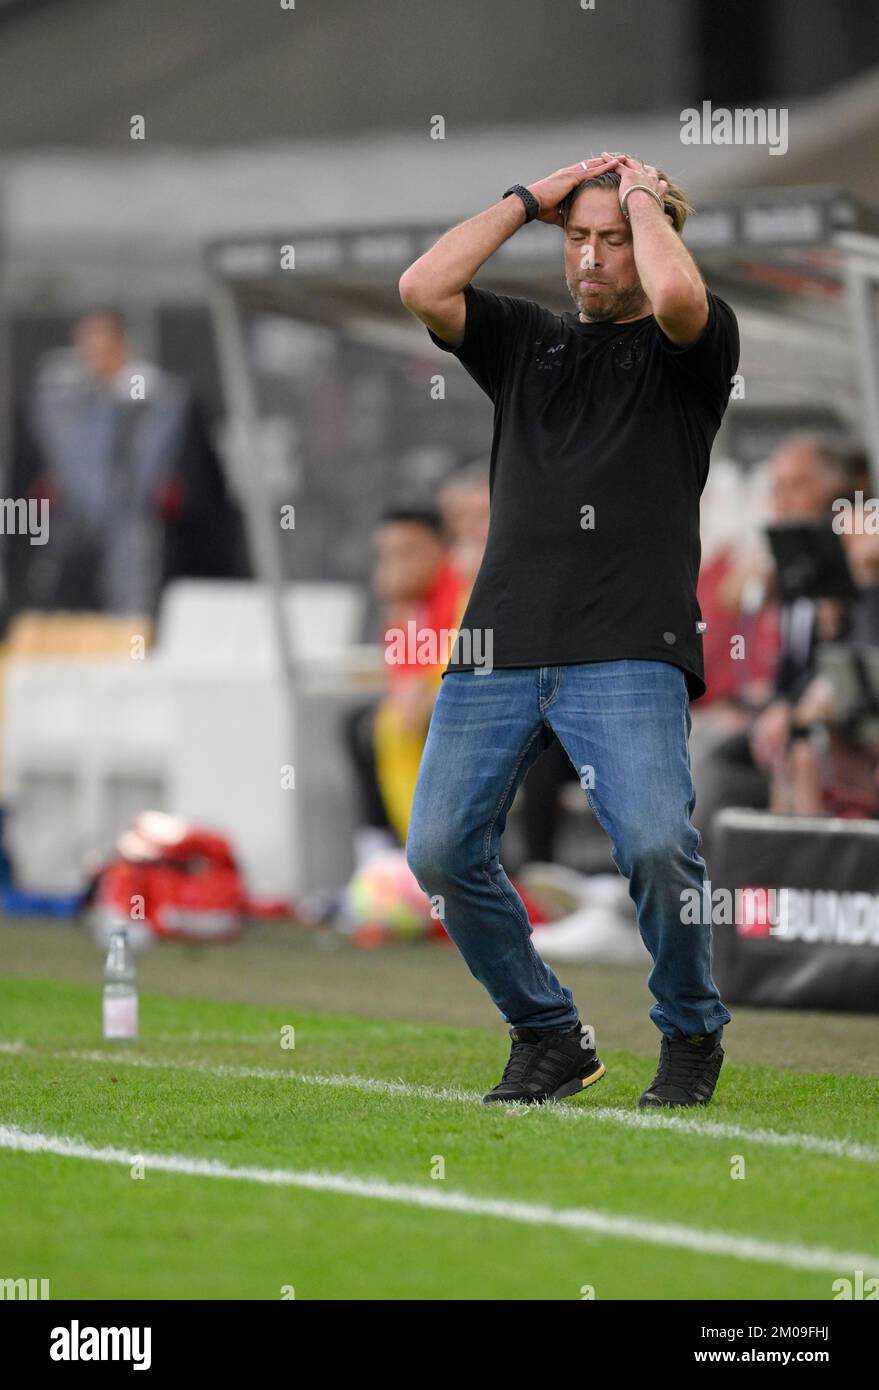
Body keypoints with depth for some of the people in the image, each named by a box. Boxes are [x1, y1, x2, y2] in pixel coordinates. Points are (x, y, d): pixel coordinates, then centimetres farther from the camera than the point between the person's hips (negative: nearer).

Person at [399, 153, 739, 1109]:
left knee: (656, 844, -23)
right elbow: (421, 288, 6)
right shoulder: (526, 341, 21)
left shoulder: (688, 350, 10)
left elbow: (676, 295, -15)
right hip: (498, 649, 4)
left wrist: (644, 195, 3)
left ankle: (691, 1036, 3)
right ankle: (548, 1038, 13)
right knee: (440, 851, -8)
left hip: (628, 655, -4)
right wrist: (529, 199, 11)